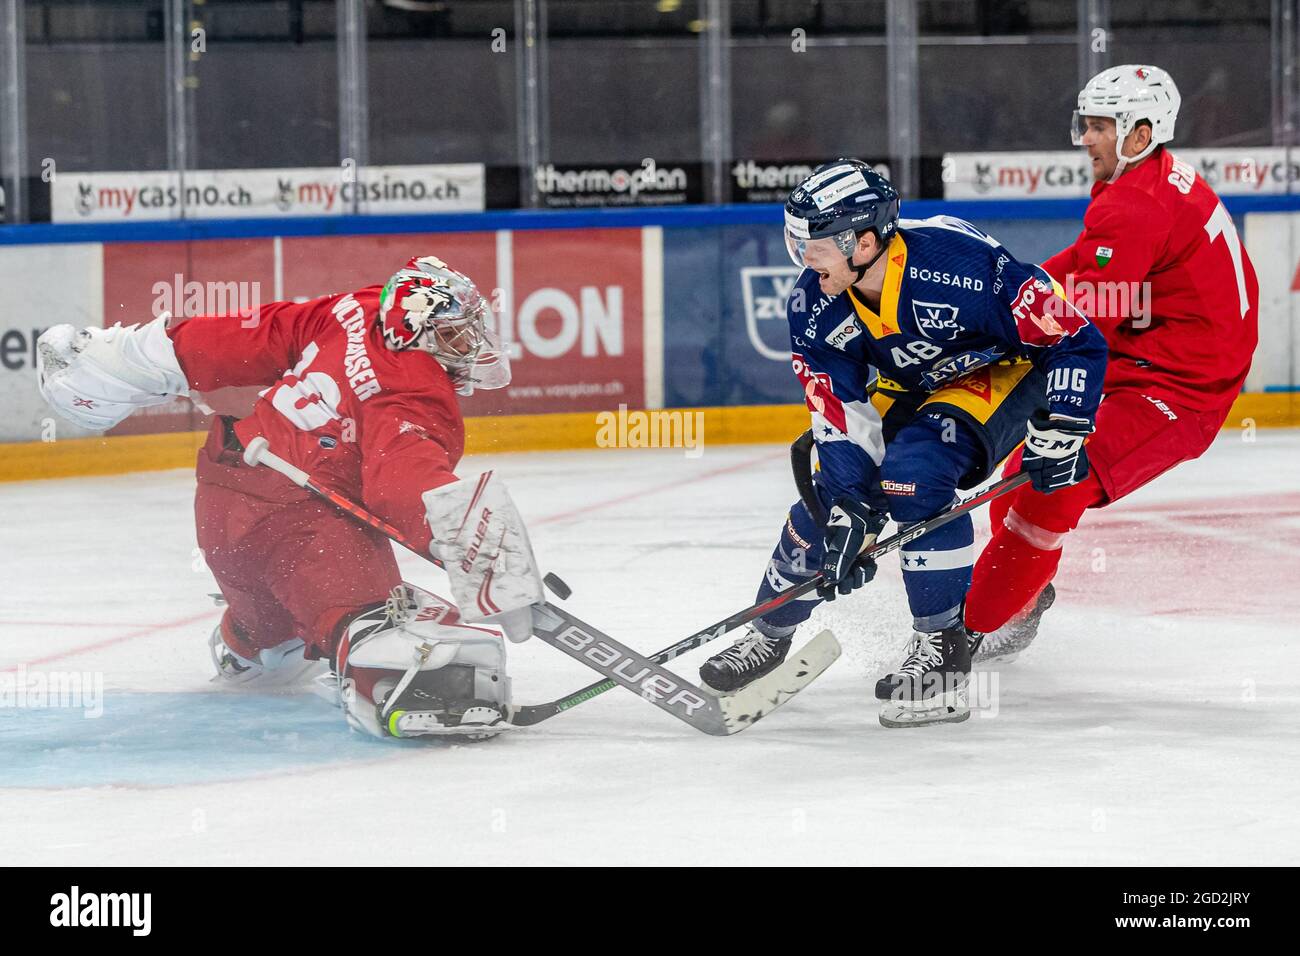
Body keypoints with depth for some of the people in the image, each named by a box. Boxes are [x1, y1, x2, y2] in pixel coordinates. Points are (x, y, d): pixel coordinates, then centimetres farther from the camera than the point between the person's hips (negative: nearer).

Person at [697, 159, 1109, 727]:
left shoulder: (958, 265, -36)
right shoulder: (813, 305, -19)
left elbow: (1075, 338, -28)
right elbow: (838, 414, -17)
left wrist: (1059, 435, -29)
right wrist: (850, 512, -27)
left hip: (1002, 372, -6)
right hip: (906, 389, 6)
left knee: (913, 473, -30)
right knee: (829, 497, -3)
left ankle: (943, 650, -19)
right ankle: (769, 635, 21)